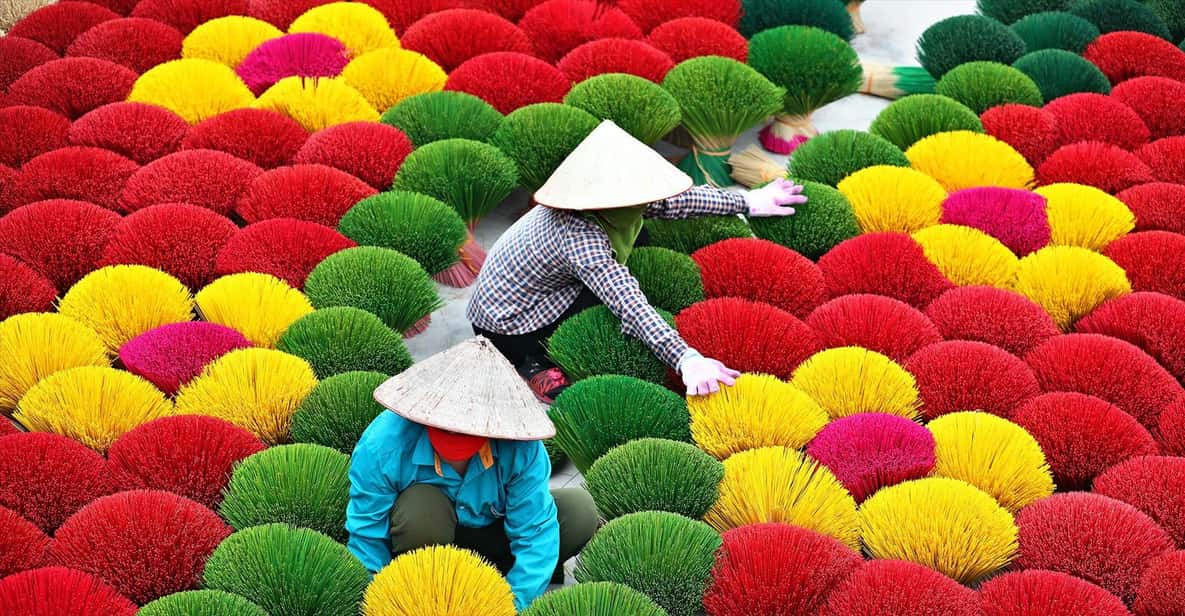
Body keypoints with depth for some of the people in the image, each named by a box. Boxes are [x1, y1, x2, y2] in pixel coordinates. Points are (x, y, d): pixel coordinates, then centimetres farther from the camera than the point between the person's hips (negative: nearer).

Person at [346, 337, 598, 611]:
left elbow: (535, 533, -26)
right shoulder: (383, 444, -31)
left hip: (488, 533, 3)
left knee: (579, 510, -19)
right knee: (422, 505, -37)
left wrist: (513, 605, -36)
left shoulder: (520, 448, -29)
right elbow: (367, 540, -24)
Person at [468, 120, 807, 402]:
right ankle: (536, 365, -6)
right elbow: (630, 304, -44)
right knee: (614, 293, -21)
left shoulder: (601, 200, -9)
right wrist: (687, 359, -52)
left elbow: (671, 200, 3)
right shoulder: (579, 233, -35)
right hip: (508, 334, -9)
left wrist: (748, 203, 7)